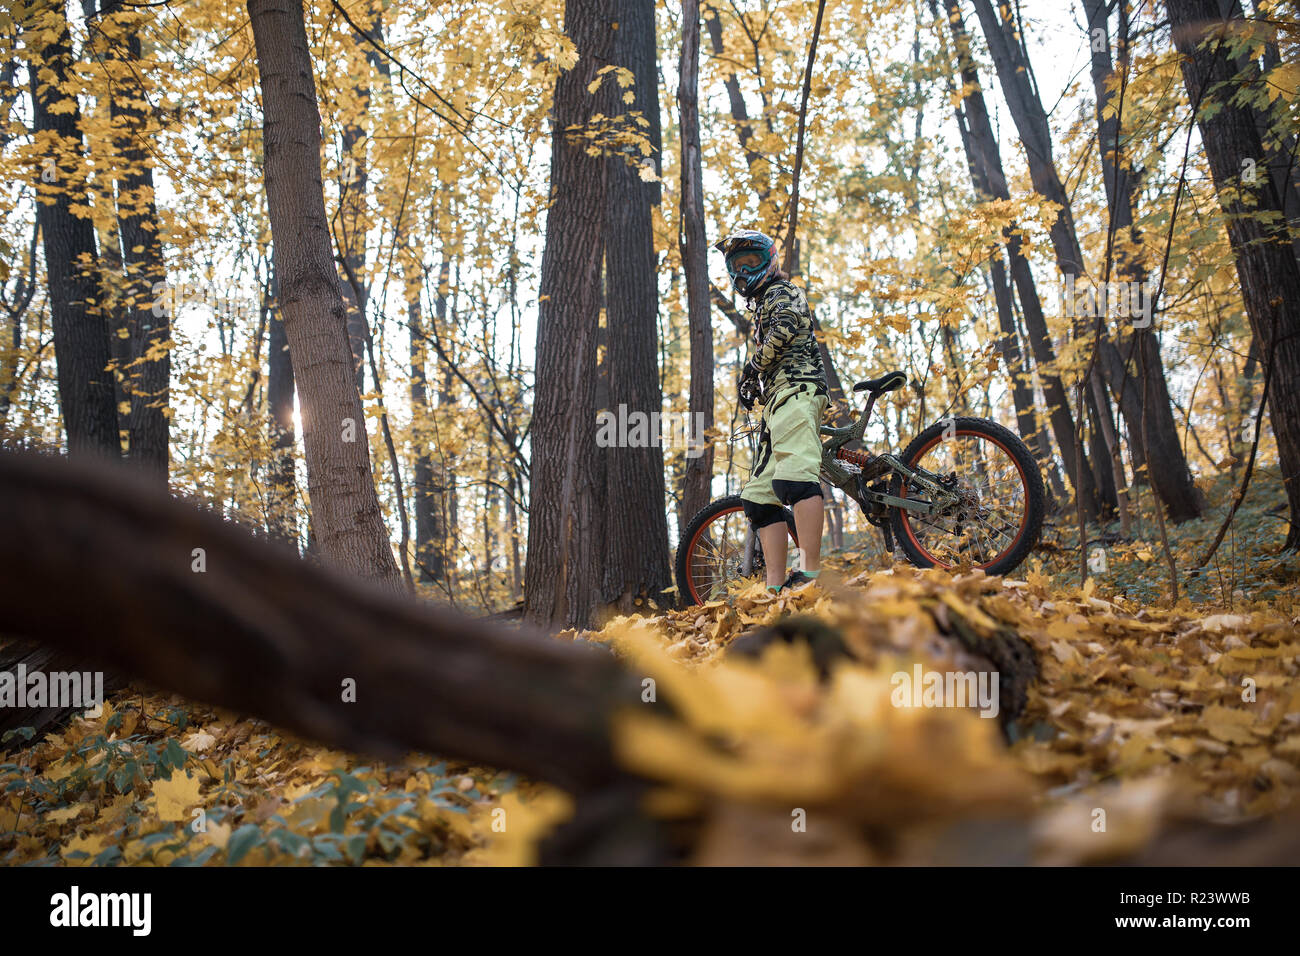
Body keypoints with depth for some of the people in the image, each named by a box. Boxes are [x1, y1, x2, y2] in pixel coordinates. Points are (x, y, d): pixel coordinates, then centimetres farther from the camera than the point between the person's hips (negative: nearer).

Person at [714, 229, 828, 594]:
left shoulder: (781, 291, 8)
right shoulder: (763, 304, 36)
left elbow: (785, 327, -14)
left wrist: (752, 366, -7)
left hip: (796, 388, -10)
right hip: (777, 400, 10)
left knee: (794, 474, -27)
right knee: (759, 494, 2)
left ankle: (811, 571, -37)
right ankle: (776, 587, -4)